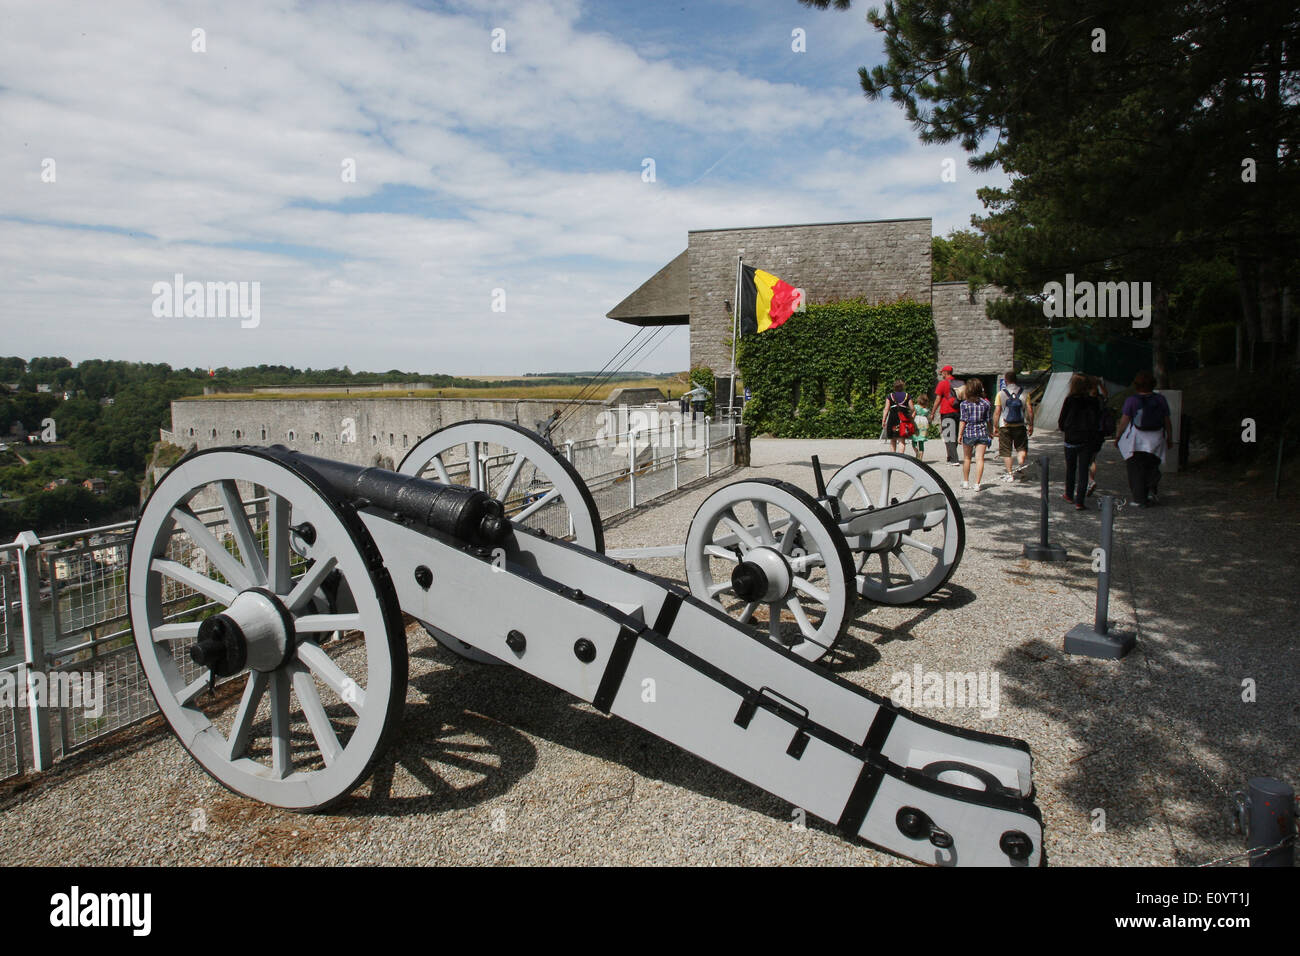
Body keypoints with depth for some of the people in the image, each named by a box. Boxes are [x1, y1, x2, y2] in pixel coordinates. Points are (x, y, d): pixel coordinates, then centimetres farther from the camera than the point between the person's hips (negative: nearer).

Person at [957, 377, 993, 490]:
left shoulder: (965, 403, -7)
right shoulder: (986, 403, 0)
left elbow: (963, 421, -8)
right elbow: (989, 420, 6)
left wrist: (959, 434, -3)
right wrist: (990, 433, 18)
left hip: (968, 433, -1)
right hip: (982, 433, 1)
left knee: (966, 458, 14)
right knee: (980, 459, 0)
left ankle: (966, 481, 23)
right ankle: (977, 484, -5)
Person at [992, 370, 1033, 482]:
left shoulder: (1001, 393, -5)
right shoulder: (1024, 392, 0)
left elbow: (997, 412, -7)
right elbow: (1030, 410, 0)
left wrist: (995, 427, 0)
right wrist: (1031, 425, 10)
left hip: (1005, 426, -1)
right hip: (1020, 425, 1)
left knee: (1006, 451, 6)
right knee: (1022, 447, 16)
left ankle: (1010, 474, 5)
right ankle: (1021, 466, -6)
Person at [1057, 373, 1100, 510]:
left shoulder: (1069, 400, -10)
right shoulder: (1092, 401, -4)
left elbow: (1061, 421, -4)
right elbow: (1098, 421, 2)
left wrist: (1063, 430, 16)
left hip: (1071, 439, -1)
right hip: (1088, 440, 1)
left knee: (1070, 469, 16)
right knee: (1083, 470, 2)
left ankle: (1069, 495, 31)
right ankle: (1079, 501, -3)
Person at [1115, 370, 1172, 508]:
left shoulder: (1131, 400, -7)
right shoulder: (1160, 400, 1)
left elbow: (1124, 421, -8)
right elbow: (1167, 421, 6)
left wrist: (1118, 437, 2)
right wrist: (1169, 438, 16)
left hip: (1135, 441, -2)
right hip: (1155, 440, 3)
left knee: (1136, 471, 4)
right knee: (1152, 468, 20)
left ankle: (1139, 499, 3)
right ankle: (1151, 490, 2)